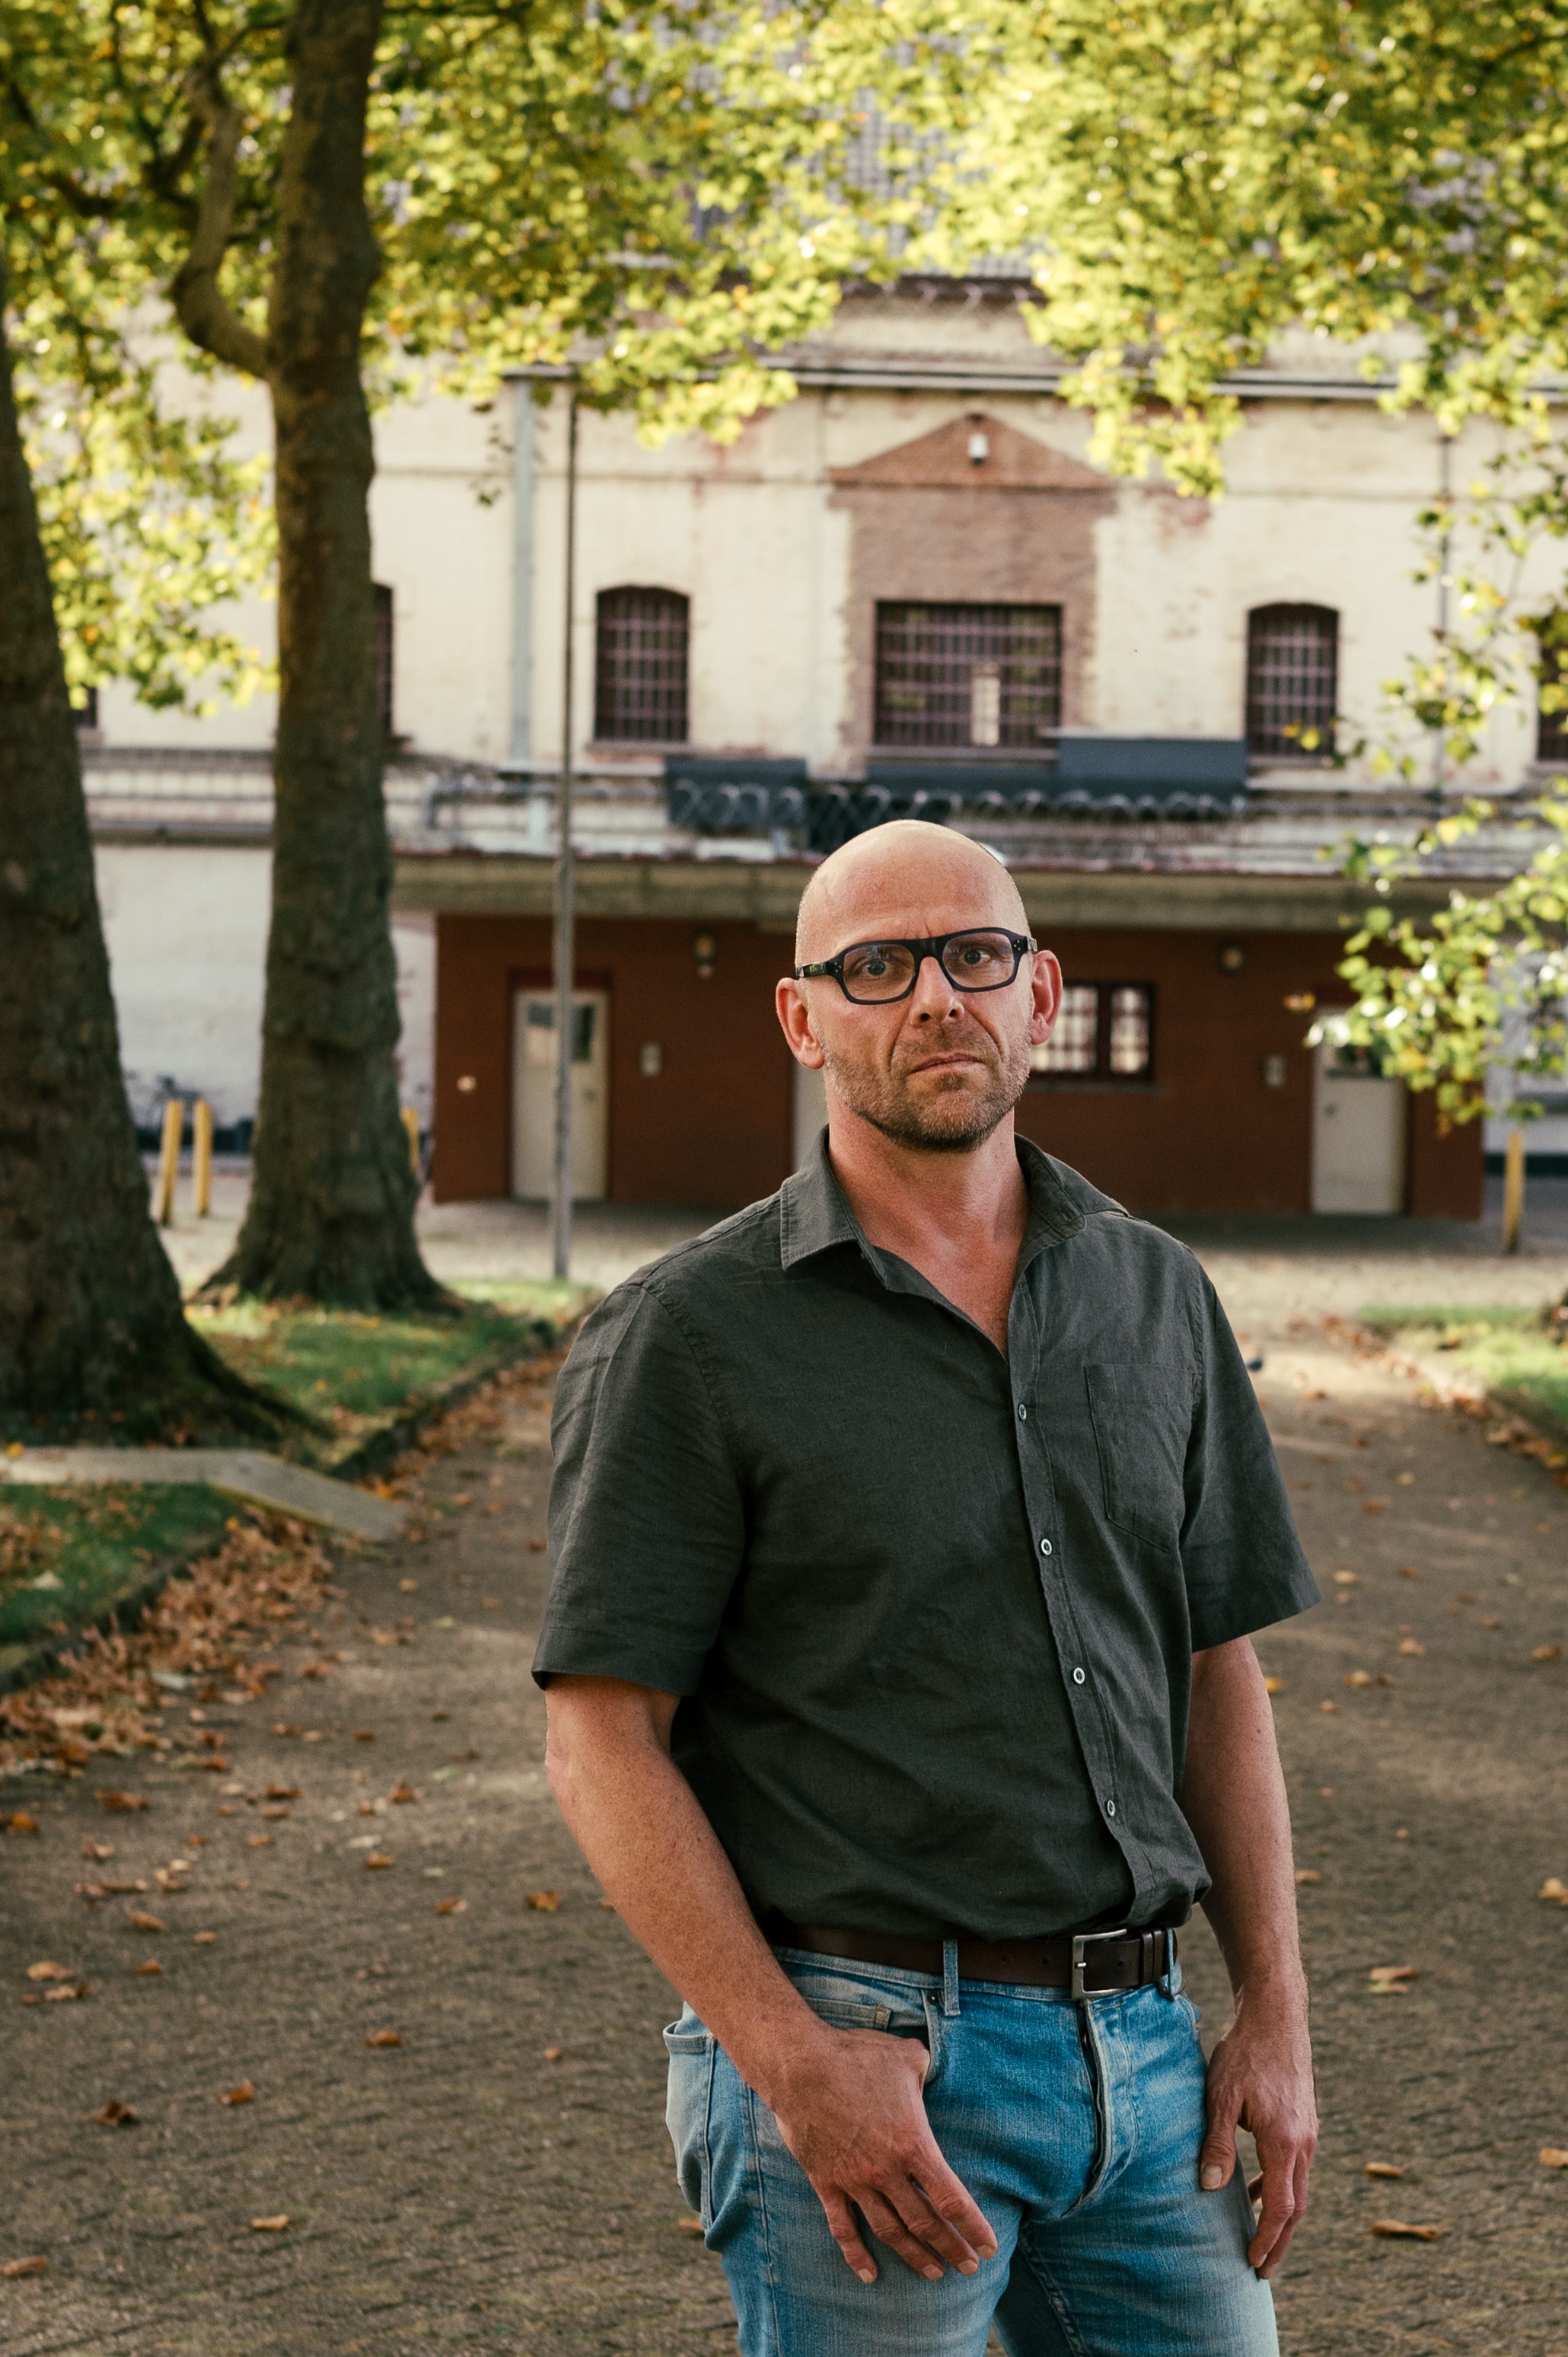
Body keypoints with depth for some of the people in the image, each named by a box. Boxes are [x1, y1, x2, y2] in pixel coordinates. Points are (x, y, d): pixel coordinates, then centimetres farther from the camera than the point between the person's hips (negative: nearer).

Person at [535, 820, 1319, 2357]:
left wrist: (1275, 2011, 7)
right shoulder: (689, 1336, -7)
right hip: (863, 2062, -5)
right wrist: (794, 2061, -16)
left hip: (1138, 2051, 5)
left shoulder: (1156, 1298, 9)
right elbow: (602, 1736, -9)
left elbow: (1217, 1666, 14)